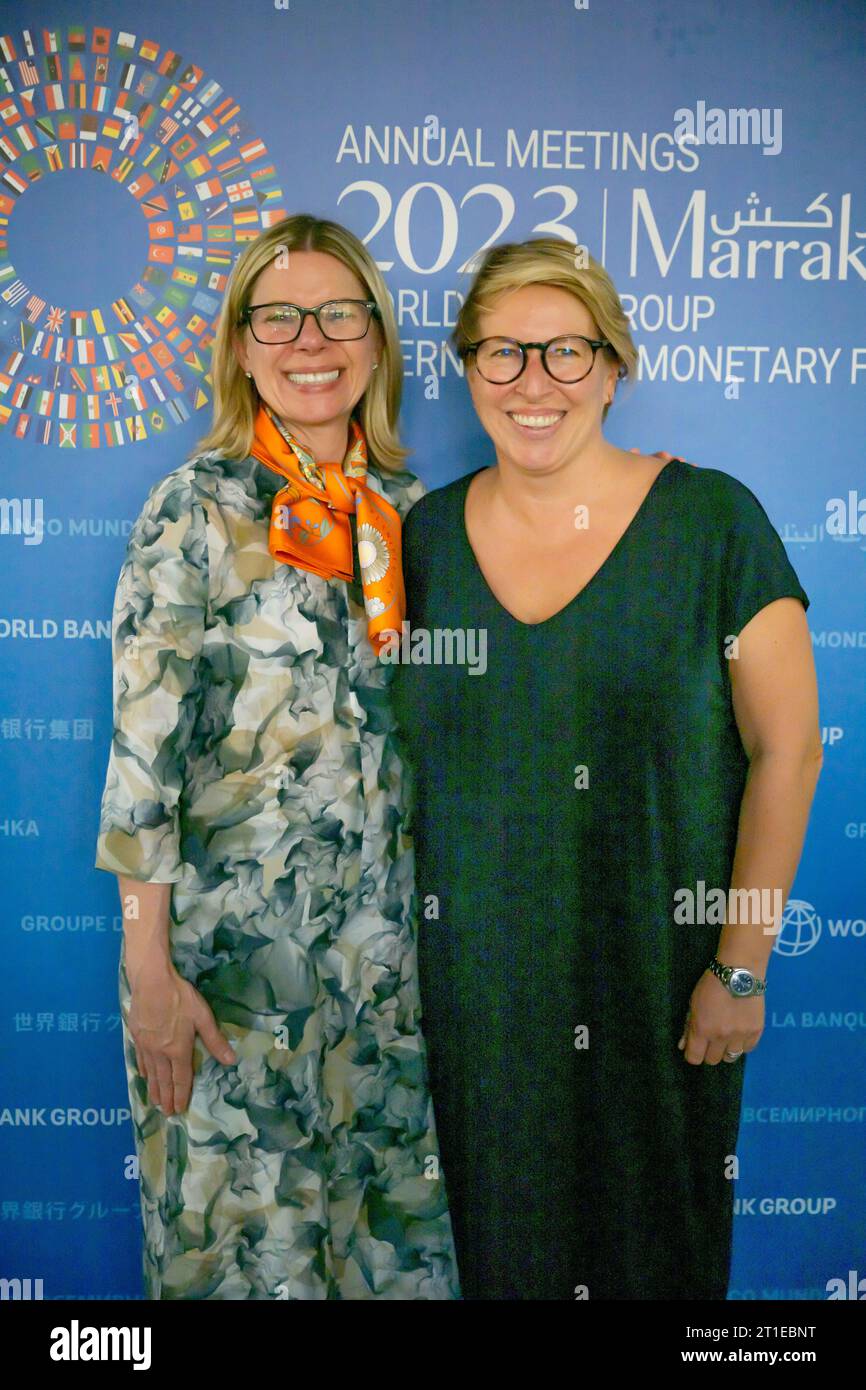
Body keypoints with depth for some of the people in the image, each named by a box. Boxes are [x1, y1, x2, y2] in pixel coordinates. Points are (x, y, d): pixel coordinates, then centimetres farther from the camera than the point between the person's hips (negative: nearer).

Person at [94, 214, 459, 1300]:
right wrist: (150, 968, -14)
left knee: (392, 1208, 16)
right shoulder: (197, 508, -10)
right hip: (233, 935, -4)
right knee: (246, 1220, 10)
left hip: (385, 931, 5)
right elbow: (142, 745, -12)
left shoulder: (412, 509, 5)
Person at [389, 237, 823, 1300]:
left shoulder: (711, 518, -9)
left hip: (658, 968, -2)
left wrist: (741, 968, -10)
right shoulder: (426, 533, 1)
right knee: (500, 1231, 18)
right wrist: (399, 939, 5)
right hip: (472, 977, 3)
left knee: (651, 1232, 15)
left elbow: (786, 749, -8)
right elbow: (402, 751, 9)